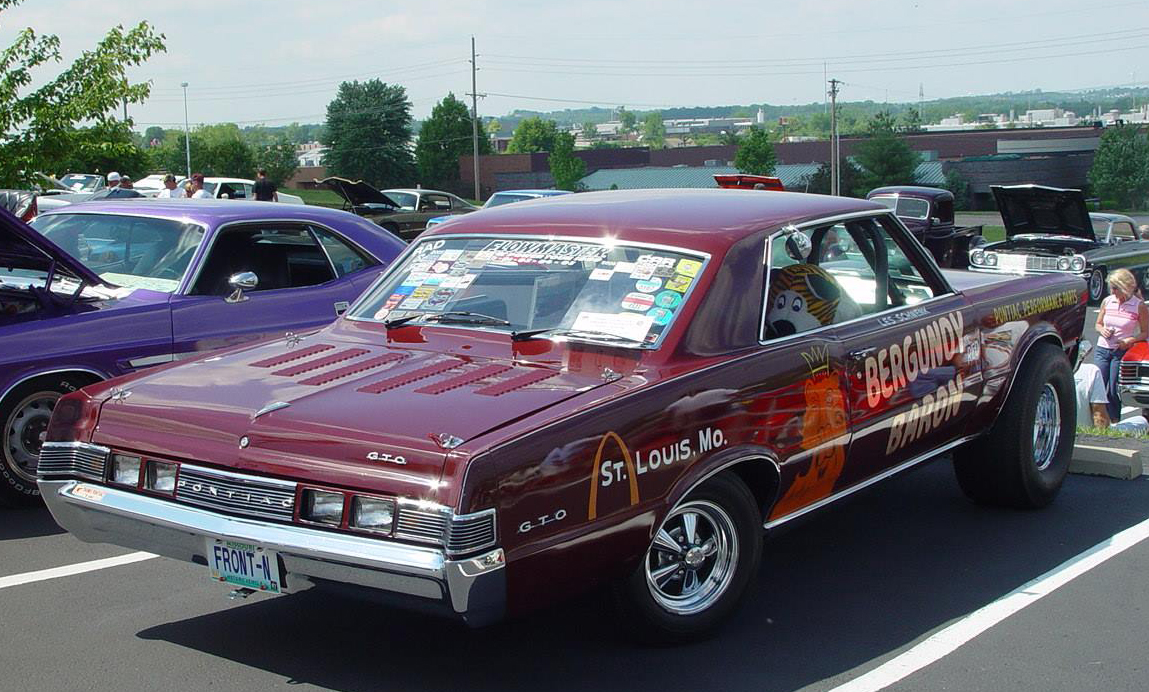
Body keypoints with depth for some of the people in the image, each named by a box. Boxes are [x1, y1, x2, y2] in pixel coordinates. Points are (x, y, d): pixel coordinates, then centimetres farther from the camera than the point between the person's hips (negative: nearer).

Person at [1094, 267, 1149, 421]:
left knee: (1113, 391, -4)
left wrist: (1130, 341, -17)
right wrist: (1102, 330, -5)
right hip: (1102, 349, 3)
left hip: (1122, 352, -3)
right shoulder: (1107, 301, 6)